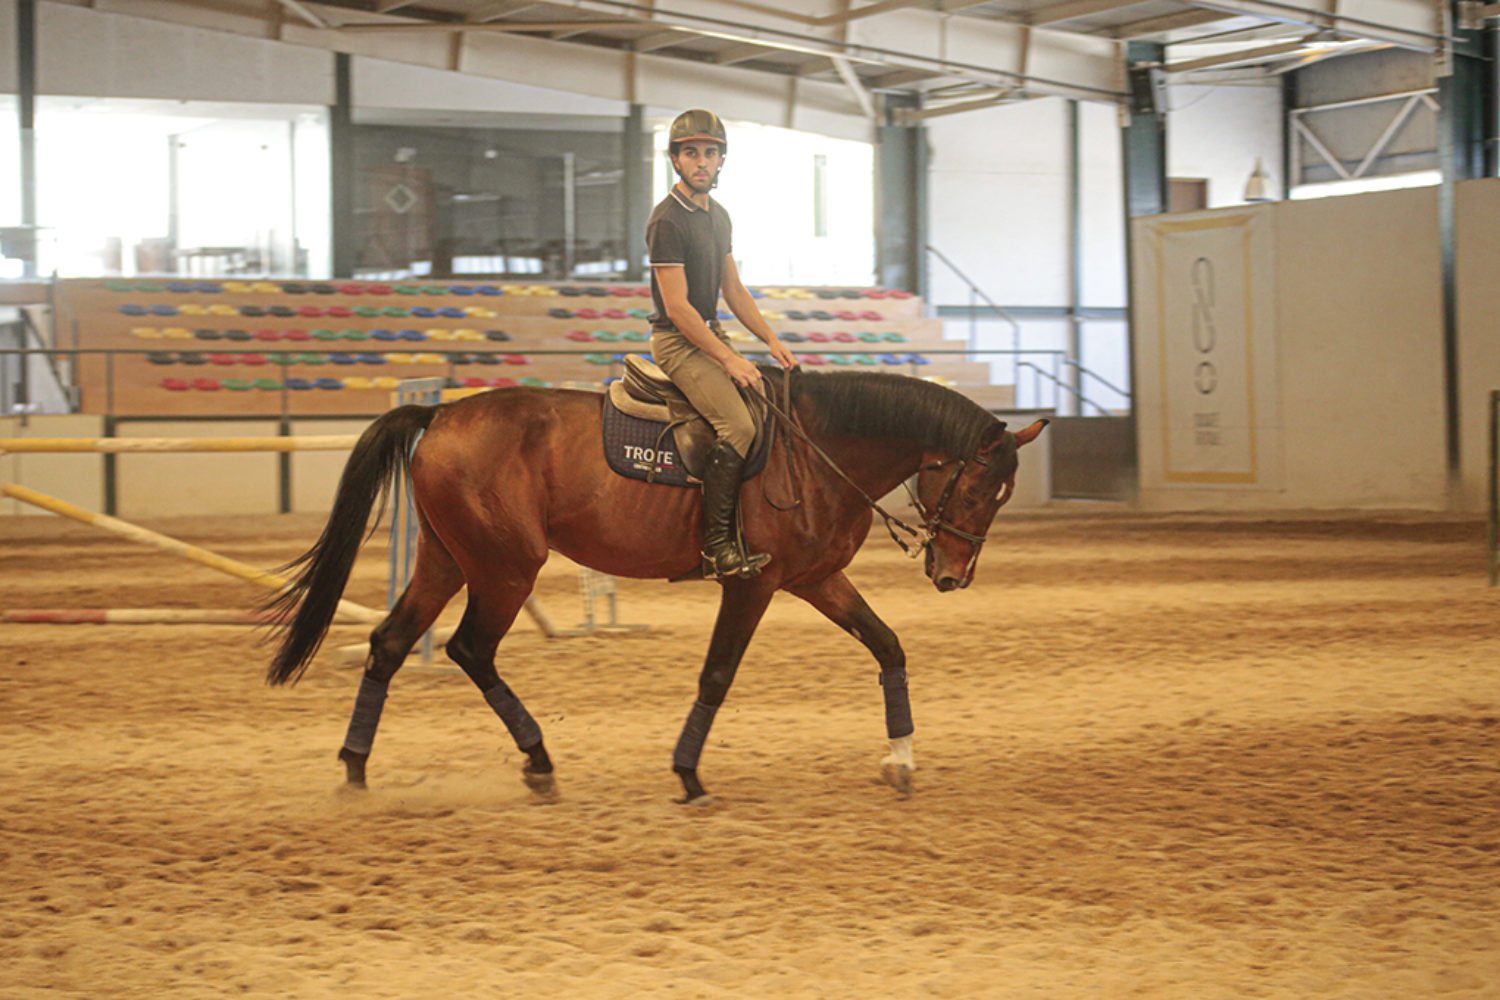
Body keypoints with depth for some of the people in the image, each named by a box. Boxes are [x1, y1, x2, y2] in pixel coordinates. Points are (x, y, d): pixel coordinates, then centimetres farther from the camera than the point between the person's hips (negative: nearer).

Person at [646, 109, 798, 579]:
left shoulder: (719, 216, 13)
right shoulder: (668, 220, -15)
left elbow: (733, 289, 20)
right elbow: (677, 306, -19)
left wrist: (772, 340, 9)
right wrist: (728, 358, -19)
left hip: (713, 336, 9)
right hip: (678, 342, -9)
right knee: (739, 426, -24)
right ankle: (717, 545, -22)